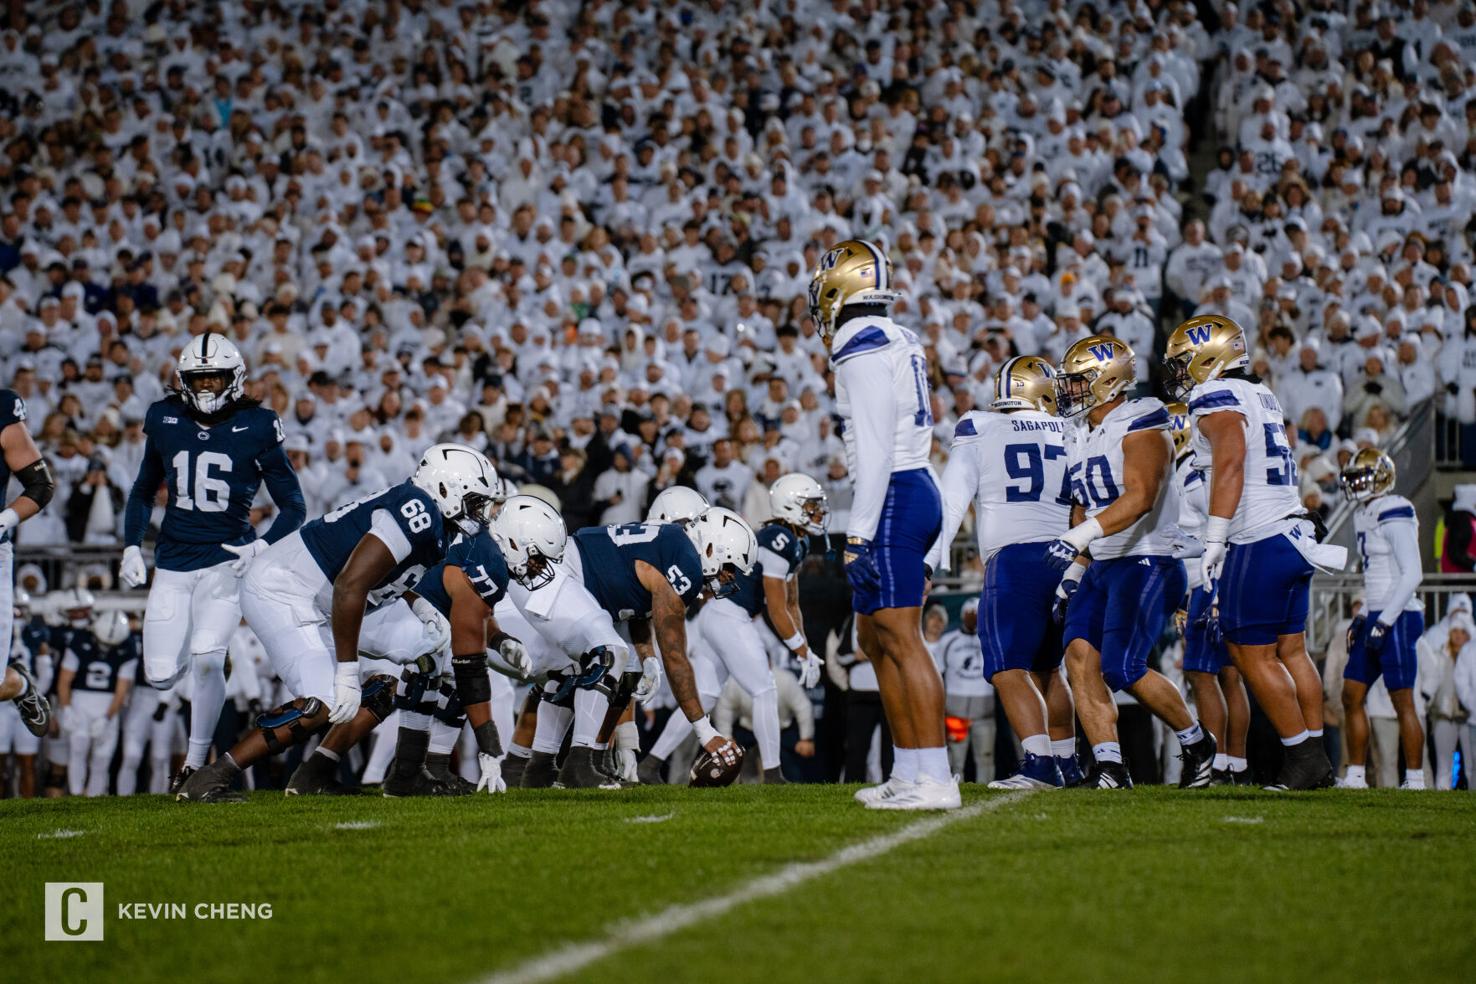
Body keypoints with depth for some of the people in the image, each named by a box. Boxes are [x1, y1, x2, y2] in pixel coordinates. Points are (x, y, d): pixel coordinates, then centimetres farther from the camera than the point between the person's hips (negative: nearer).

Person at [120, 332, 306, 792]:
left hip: (226, 561, -3)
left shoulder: (255, 428, -5)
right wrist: (131, 547, 9)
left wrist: (263, 547, -16)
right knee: (161, 676, -4)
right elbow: (143, 492, 20)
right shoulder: (165, 421, 5)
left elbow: (293, 507, 0)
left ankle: (196, 763, -2)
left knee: (206, 660, -20)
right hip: (172, 564, 3)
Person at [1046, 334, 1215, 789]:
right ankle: (1109, 765, -12)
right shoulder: (1079, 436, 15)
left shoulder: (1140, 428, -13)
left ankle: (1196, 742, 7)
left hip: (1147, 562, -9)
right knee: (1081, 654, -10)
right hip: (1101, 566, 9)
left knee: (1123, 668, -16)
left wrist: (1082, 536, -37)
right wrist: (1076, 567, 17)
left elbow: (1139, 499, -27)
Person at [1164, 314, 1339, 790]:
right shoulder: (1262, 396, 18)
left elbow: (1231, 466, -22)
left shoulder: (1216, 400, -10)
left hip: (1258, 545, -9)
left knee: (1255, 657, -3)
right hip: (1293, 535, 9)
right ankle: (1317, 759, 13)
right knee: (1290, 652, 12)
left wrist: (1214, 541, -25)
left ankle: (1302, 757, -3)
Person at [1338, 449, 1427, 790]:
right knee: (1352, 696, 7)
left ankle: (1415, 779, -1)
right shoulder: (1365, 515, 15)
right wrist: (1364, 619, 18)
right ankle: (1356, 775, 12)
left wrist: (1384, 621, -19)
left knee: (1403, 702, -5)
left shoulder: (1394, 516, -14)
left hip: (1398, 619, -10)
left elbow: (1411, 575, -18)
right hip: (1377, 617, 10)